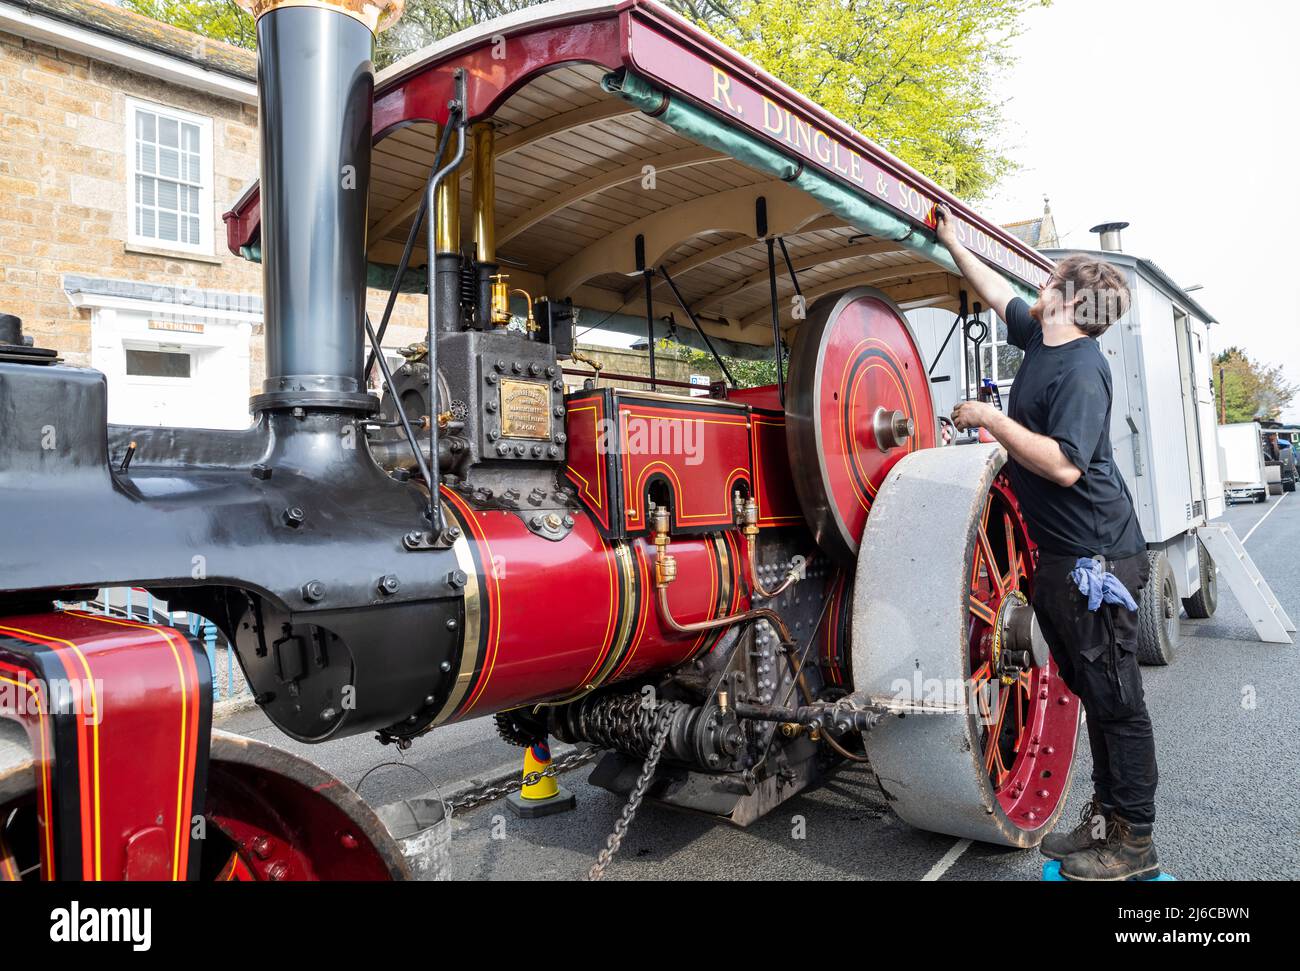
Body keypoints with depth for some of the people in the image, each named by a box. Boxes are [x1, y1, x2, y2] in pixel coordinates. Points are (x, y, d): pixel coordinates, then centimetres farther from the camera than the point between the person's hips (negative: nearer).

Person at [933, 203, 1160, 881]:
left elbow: (1064, 465, -28)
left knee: (1117, 699, 2)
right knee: (1093, 693, 16)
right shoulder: (1039, 339, 10)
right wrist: (952, 242, 31)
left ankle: (1134, 843, 15)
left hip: (1095, 558, -9)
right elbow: (999, 294, 26)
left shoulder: (1081, 369, -18)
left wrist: (990, 418, -21)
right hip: (1058, 557, 9)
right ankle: (1106, 817, 28)